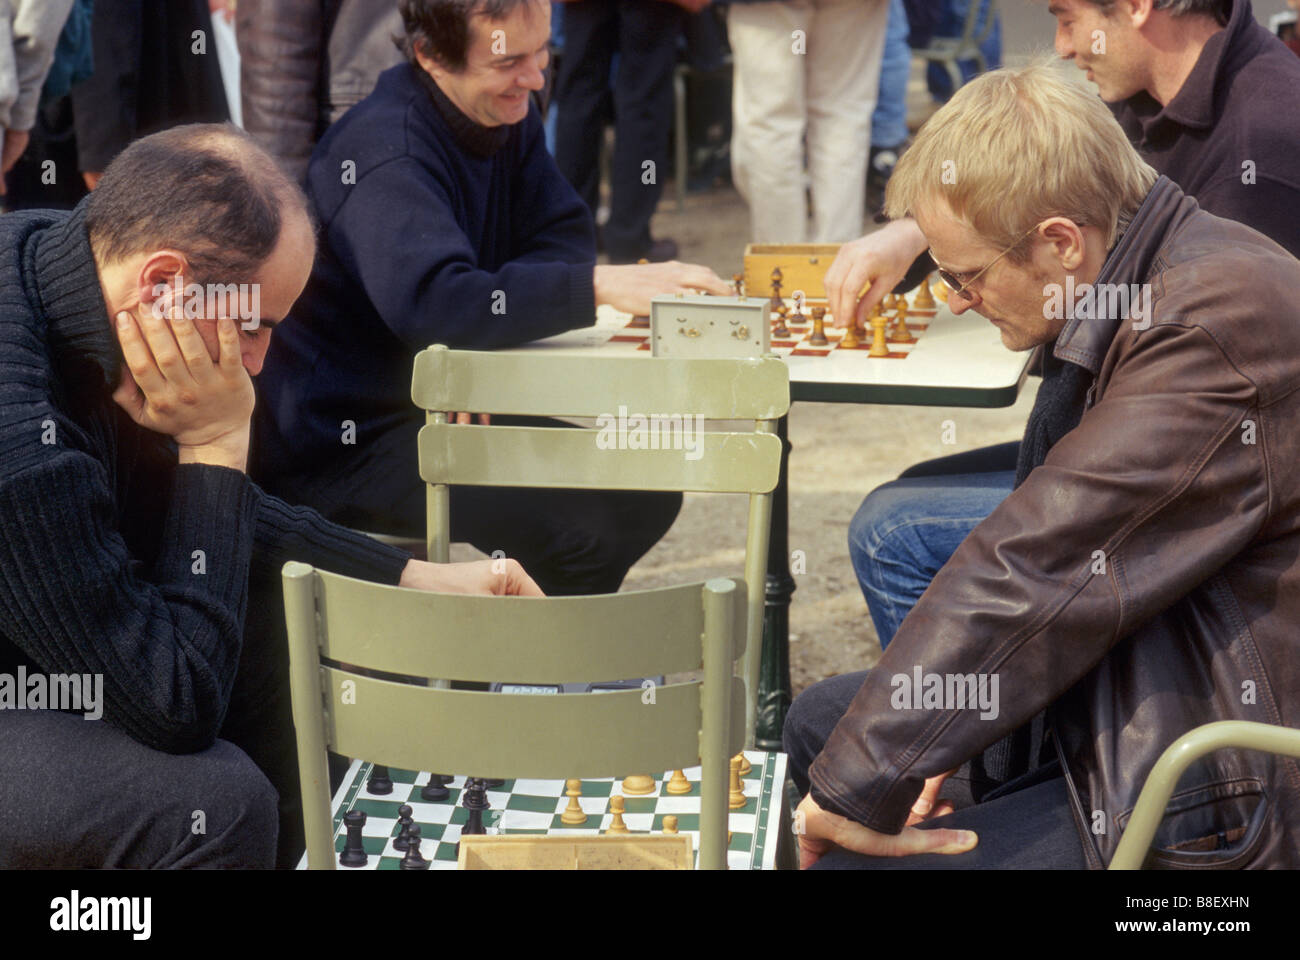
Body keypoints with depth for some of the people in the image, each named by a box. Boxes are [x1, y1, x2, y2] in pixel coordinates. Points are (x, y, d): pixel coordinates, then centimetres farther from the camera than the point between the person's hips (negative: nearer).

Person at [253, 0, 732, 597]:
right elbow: (430, 302, -39)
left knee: (644, 497, 3)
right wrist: (599, 285, -43)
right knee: (577, 528, -24)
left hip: (438, 408, 9)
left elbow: (563, 234, -1)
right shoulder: (382, 151, -24)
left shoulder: (507, 116, 4)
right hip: (340, 441, -9)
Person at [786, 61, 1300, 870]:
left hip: (1225, 803, -10)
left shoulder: (1213, 332, -27)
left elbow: (1034, 571, -27)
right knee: (821, 721, 15)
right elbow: (1052, 546, 9)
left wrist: (861, 785, -20)